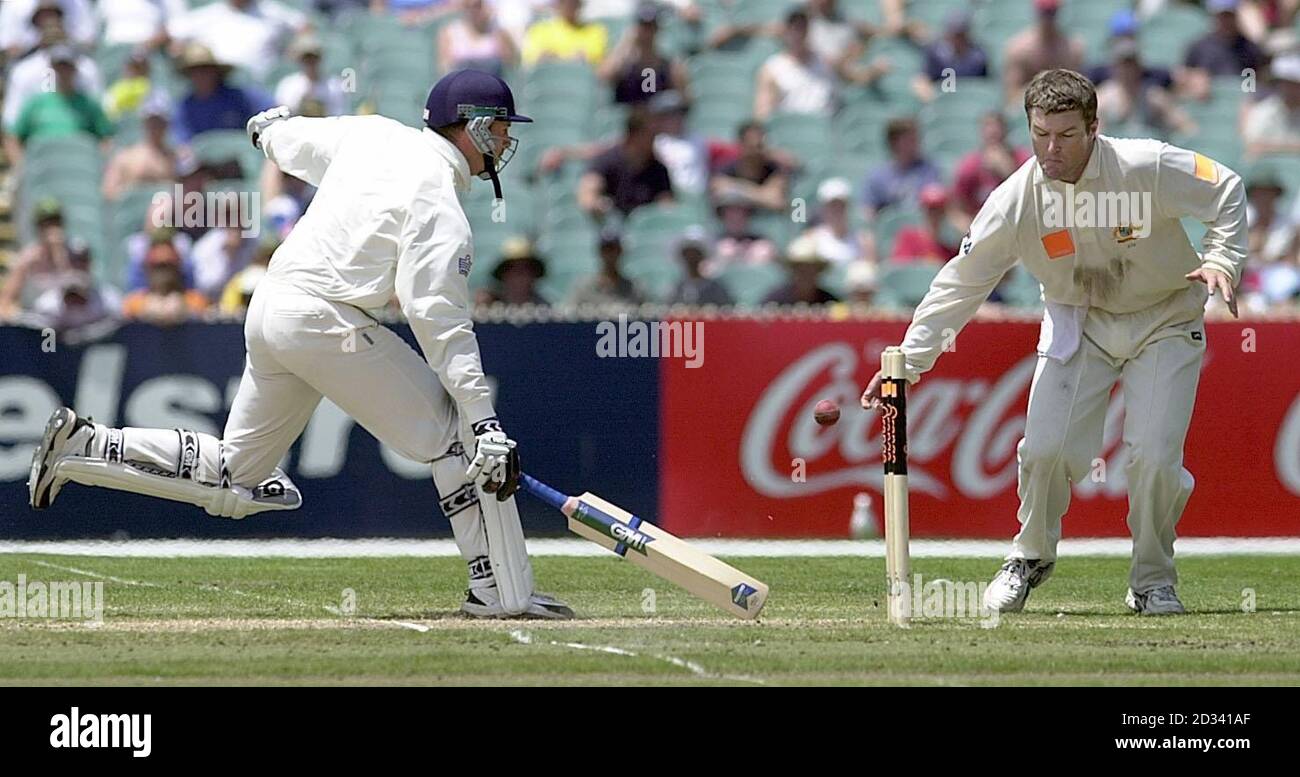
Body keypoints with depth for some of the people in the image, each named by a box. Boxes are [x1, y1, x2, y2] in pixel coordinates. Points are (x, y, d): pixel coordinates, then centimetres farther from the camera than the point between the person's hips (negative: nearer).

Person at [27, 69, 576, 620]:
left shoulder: (374, 135, 10)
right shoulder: (438, 204, -12)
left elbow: (290, 141, 29)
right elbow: (438, 319, -20)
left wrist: (271, 127, 55)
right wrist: (484, 420, -24)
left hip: (269, 306, 8)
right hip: (325, 320, -8)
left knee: (233, 481, 16)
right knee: (452, 431, -3)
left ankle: (83, 446, 8)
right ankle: (502, 591, -9)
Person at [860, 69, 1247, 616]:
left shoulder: (1148, 169, -25)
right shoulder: (1016, 201, -20)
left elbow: (1226, 190, -9)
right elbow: (961, 282, -14)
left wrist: (1221, 259, -25)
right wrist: (910, 358, -18)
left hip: (1164, 319, -2)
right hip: (1078, 321, 2)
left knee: (1154, 453, -15)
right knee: (1046, 448, -12)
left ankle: (1152, 578, 9)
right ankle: (1031, 557, 18)